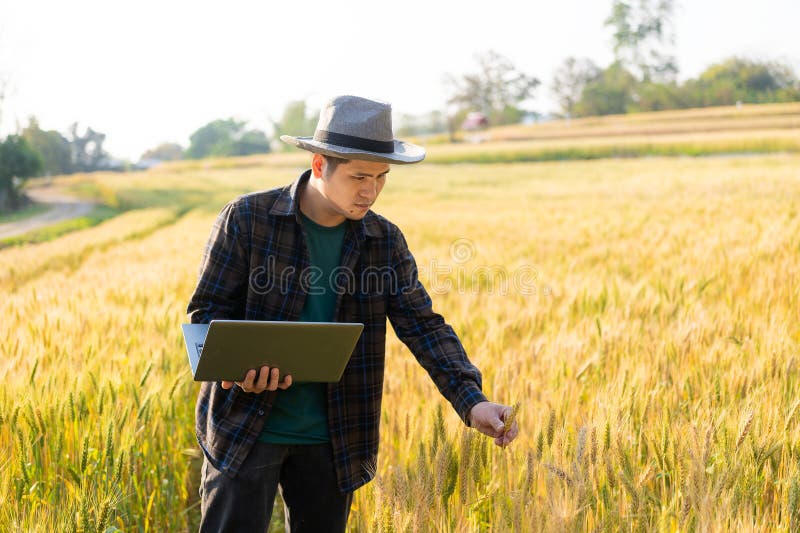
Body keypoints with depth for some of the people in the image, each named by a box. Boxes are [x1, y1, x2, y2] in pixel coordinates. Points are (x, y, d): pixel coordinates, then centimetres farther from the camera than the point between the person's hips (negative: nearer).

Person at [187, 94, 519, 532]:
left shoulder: (384, 241, 0)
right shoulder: (246, 219, -9)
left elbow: (424, 327, -2)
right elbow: (207, 310, -6)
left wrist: (472, 402, -17)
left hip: (331, 439, 4)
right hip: (248, 427, -3)